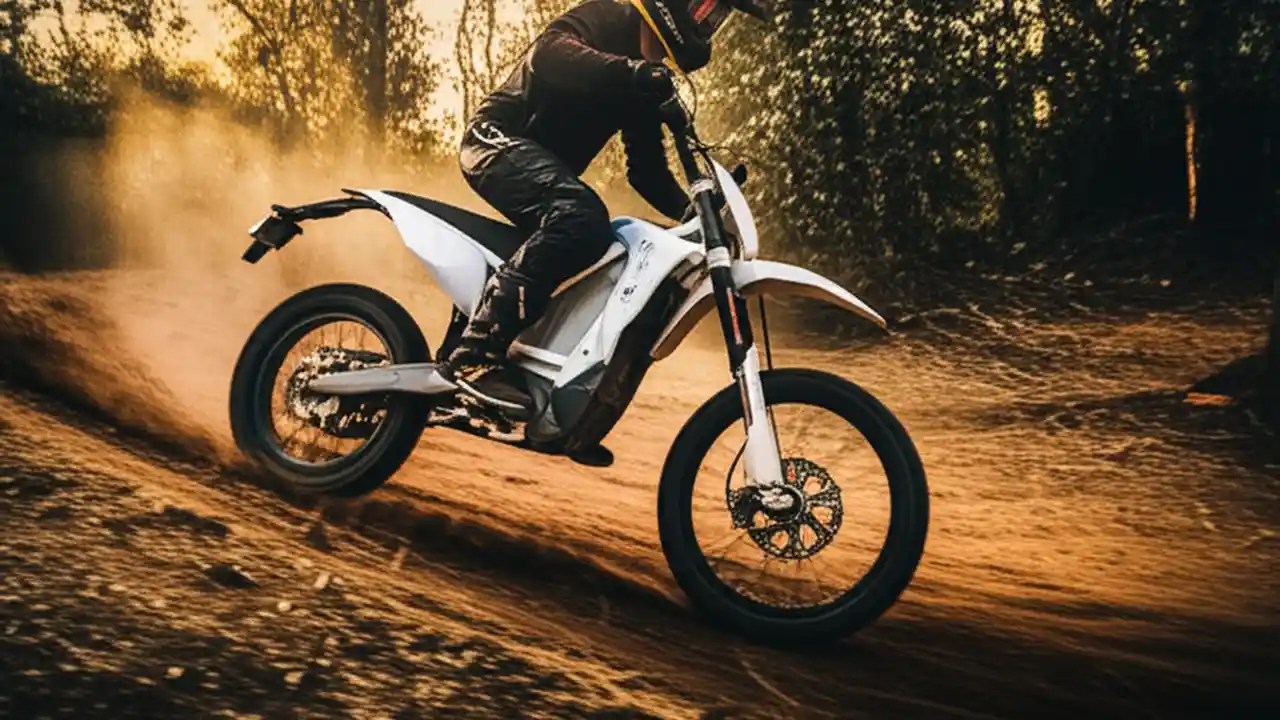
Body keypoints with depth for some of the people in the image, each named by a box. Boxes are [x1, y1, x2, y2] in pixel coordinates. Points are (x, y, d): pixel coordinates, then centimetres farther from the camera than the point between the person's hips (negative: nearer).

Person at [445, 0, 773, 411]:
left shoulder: (648, 84, 14)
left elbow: (647, 170, 16)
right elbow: (547, 53, -30)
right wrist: (630, 71, -45)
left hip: (549, 169, 9)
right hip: (499, 139, -9)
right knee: (581, 218, -35)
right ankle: (476, 354, -35)